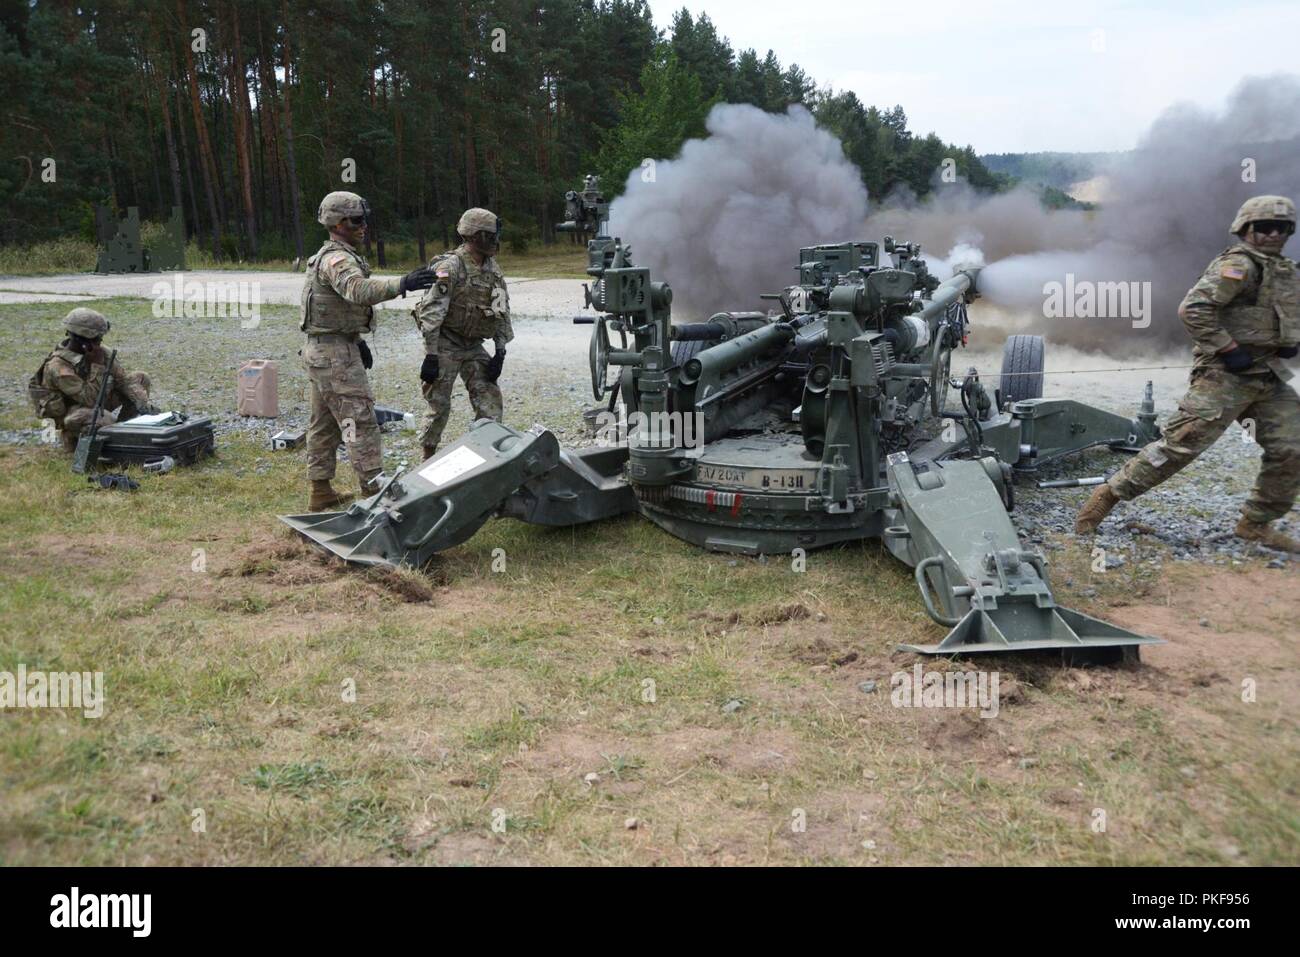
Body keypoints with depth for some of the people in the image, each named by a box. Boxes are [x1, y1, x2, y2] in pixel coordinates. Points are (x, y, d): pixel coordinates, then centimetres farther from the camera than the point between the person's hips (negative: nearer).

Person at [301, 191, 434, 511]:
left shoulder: (328, 257, 17)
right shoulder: (337, 259, -17)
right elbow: (359, 290, -38)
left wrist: (358, 341, 24)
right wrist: (401, 284, -50)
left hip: (321, 351, 11)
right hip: (336, 354, -11)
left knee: (324, 424, 14)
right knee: (360, 423, -9)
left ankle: (321, 492, 21)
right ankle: (373, 492, -7)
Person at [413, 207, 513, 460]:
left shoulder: (492, 268, 4)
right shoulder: (450, 267, -18)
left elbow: (501, 311, 8)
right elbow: (432, 313, -21)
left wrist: (500, 351, 1)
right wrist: (430, 356, -24)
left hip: (473, 345, 6)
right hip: (445, 344, -6)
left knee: (490, 398, -1)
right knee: (439, 404, 0)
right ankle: (428, 460, 15)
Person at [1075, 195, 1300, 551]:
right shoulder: (1239, 265, -10)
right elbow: (1193, 309, -22)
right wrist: (1229, 350, -21)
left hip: (1270, 377, 9)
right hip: (1226, 375, -9)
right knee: (1180, 444, -12)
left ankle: (1256, 523, 17)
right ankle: (1108, 495, -4)